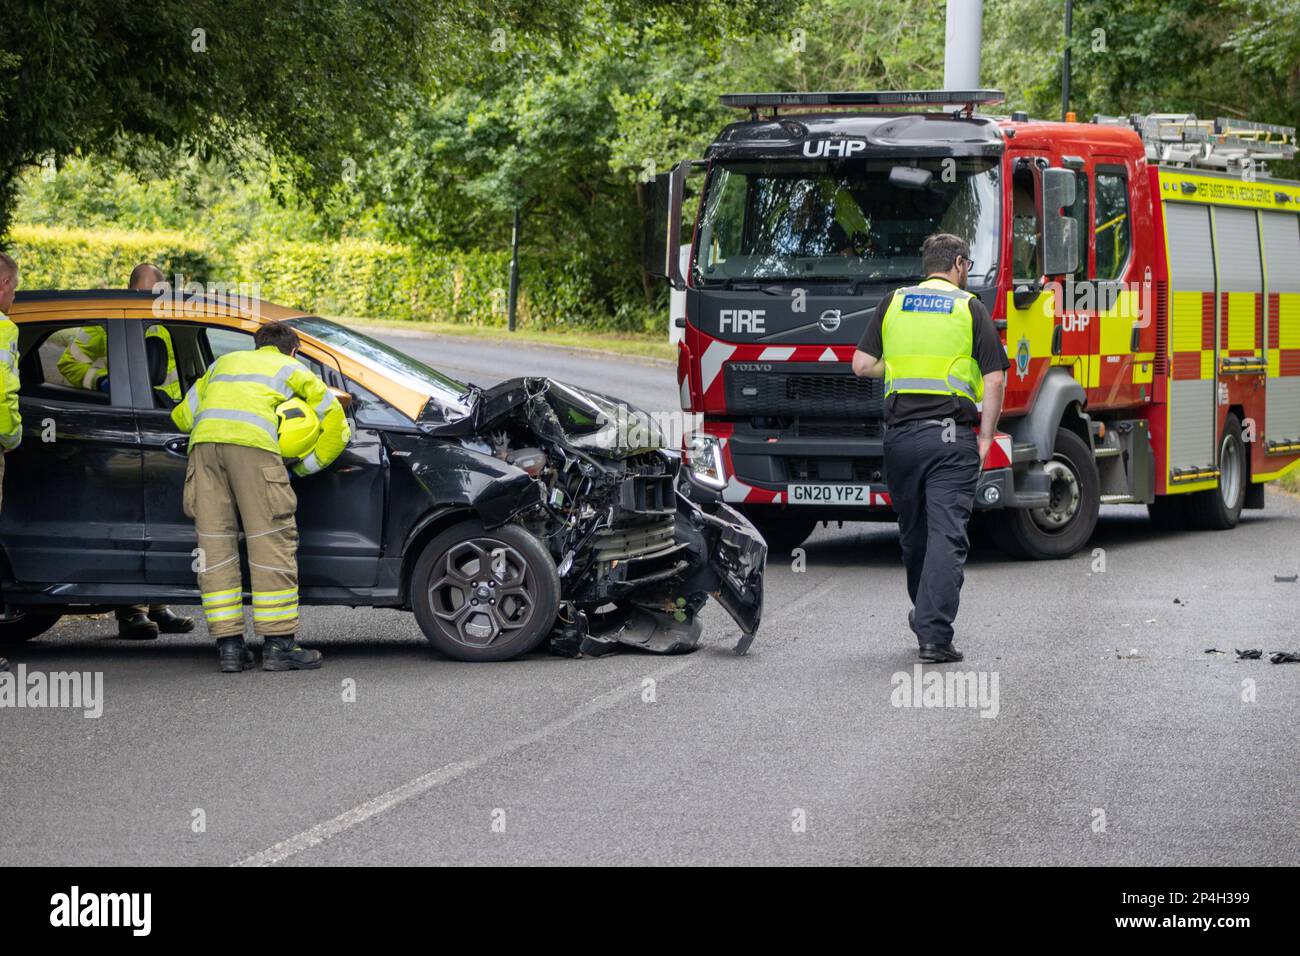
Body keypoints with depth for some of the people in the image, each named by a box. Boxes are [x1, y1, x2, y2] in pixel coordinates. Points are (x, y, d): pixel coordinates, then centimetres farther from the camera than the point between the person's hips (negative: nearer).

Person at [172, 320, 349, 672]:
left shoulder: (223, 362, 37)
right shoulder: (291, 369, 26)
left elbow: (182, 416, 37)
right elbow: (335, 421, 22)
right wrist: (308, 465, 29)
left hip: (203, 443, 4)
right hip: (252, 444, -4)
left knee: (215, 542, 6)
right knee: (271, 541, 0)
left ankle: (229, 645, 5)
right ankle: (278, 643, -2)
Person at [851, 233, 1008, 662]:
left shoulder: (893, 304, 10)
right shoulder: (970, 308, 1)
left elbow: (862, 364, 7)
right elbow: (994, 379, -5)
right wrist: (984, 438, 0)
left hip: (900, 432, 4)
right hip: (951, 434, -4)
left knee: (913, 533, 19)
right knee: (947, 536, -6)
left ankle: (925, 616, 36)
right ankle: (934, 634, -14)